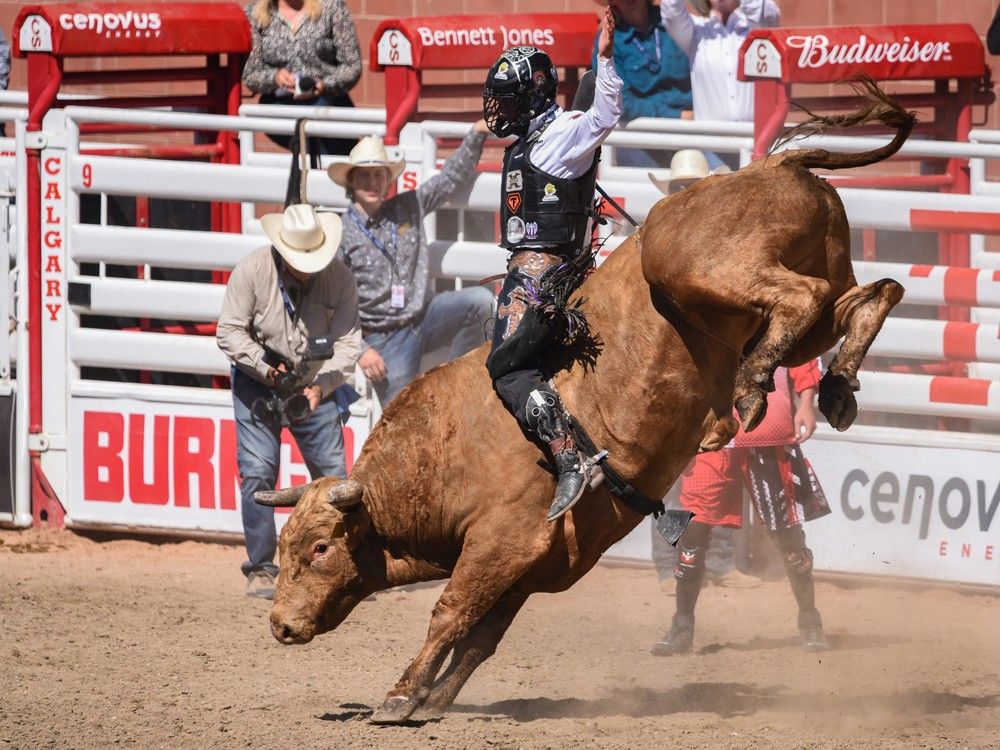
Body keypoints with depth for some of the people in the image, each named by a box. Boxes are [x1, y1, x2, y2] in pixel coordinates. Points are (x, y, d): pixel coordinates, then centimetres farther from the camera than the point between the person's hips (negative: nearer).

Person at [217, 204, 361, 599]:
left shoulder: (338, 277, -13)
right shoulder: (251, 271, -18)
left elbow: (347, 341, -12)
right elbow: (230, 332, -15)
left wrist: (321, 386, -26)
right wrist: (267, 369, -28)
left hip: (314, 385, 2)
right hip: (257, 384, -2)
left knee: (333, 473, 0)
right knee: (257, 472, -8)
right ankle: (260, 569, 0)